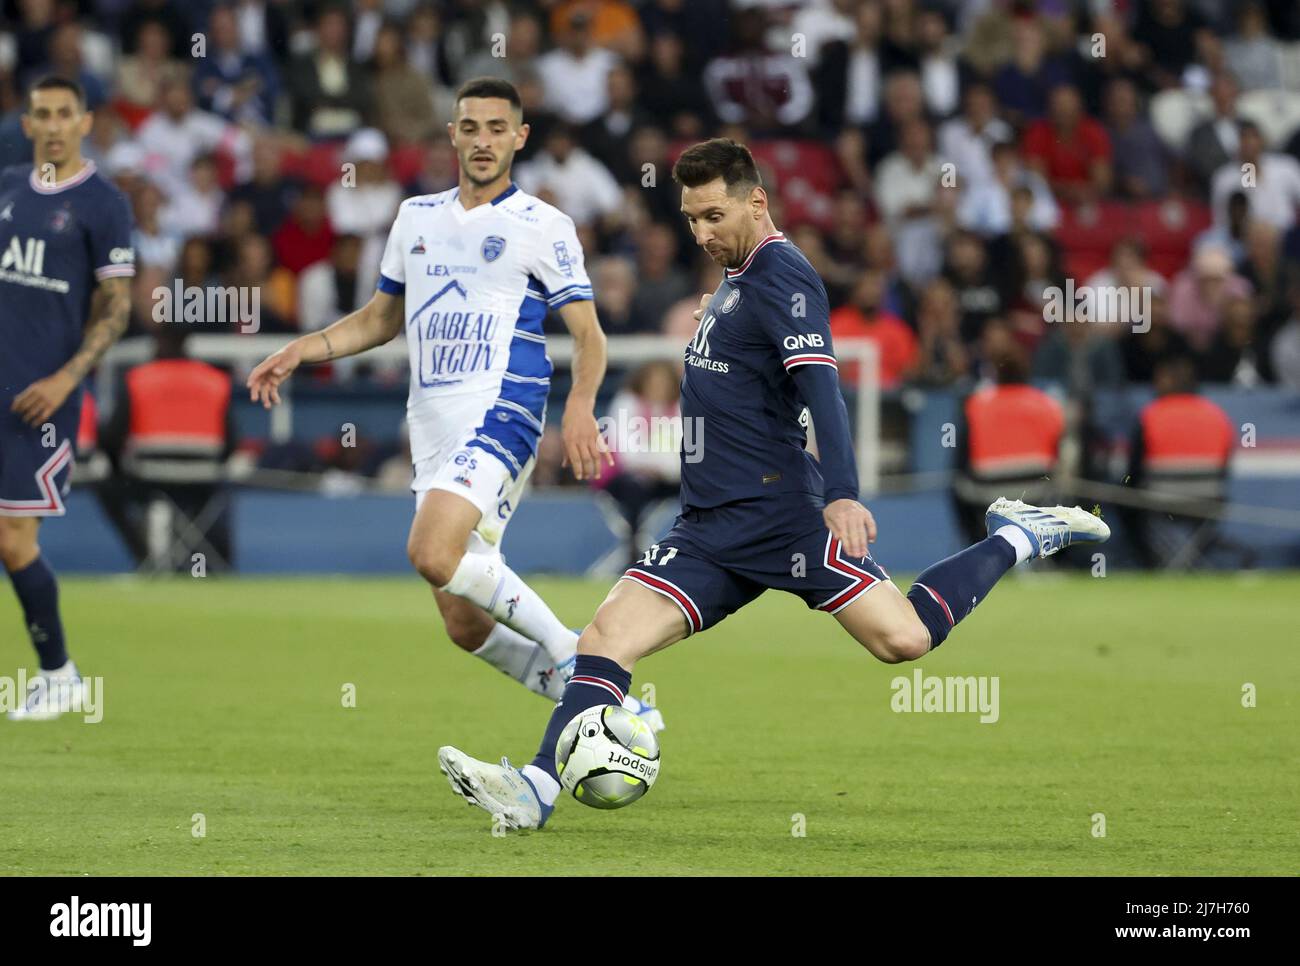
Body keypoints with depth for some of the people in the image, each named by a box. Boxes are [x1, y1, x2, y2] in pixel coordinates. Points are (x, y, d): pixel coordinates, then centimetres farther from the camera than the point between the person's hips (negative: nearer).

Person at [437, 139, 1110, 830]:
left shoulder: (779, 274, -10)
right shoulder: (736, 280, 20)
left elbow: (820, 385, -22)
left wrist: (842, 494, -32)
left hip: (775, 509, -9)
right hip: (708, 529, 9)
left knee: (902, 637, -14)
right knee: (605, 640, -9)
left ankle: (1016, 539, 9)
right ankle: (536, 788, -22)